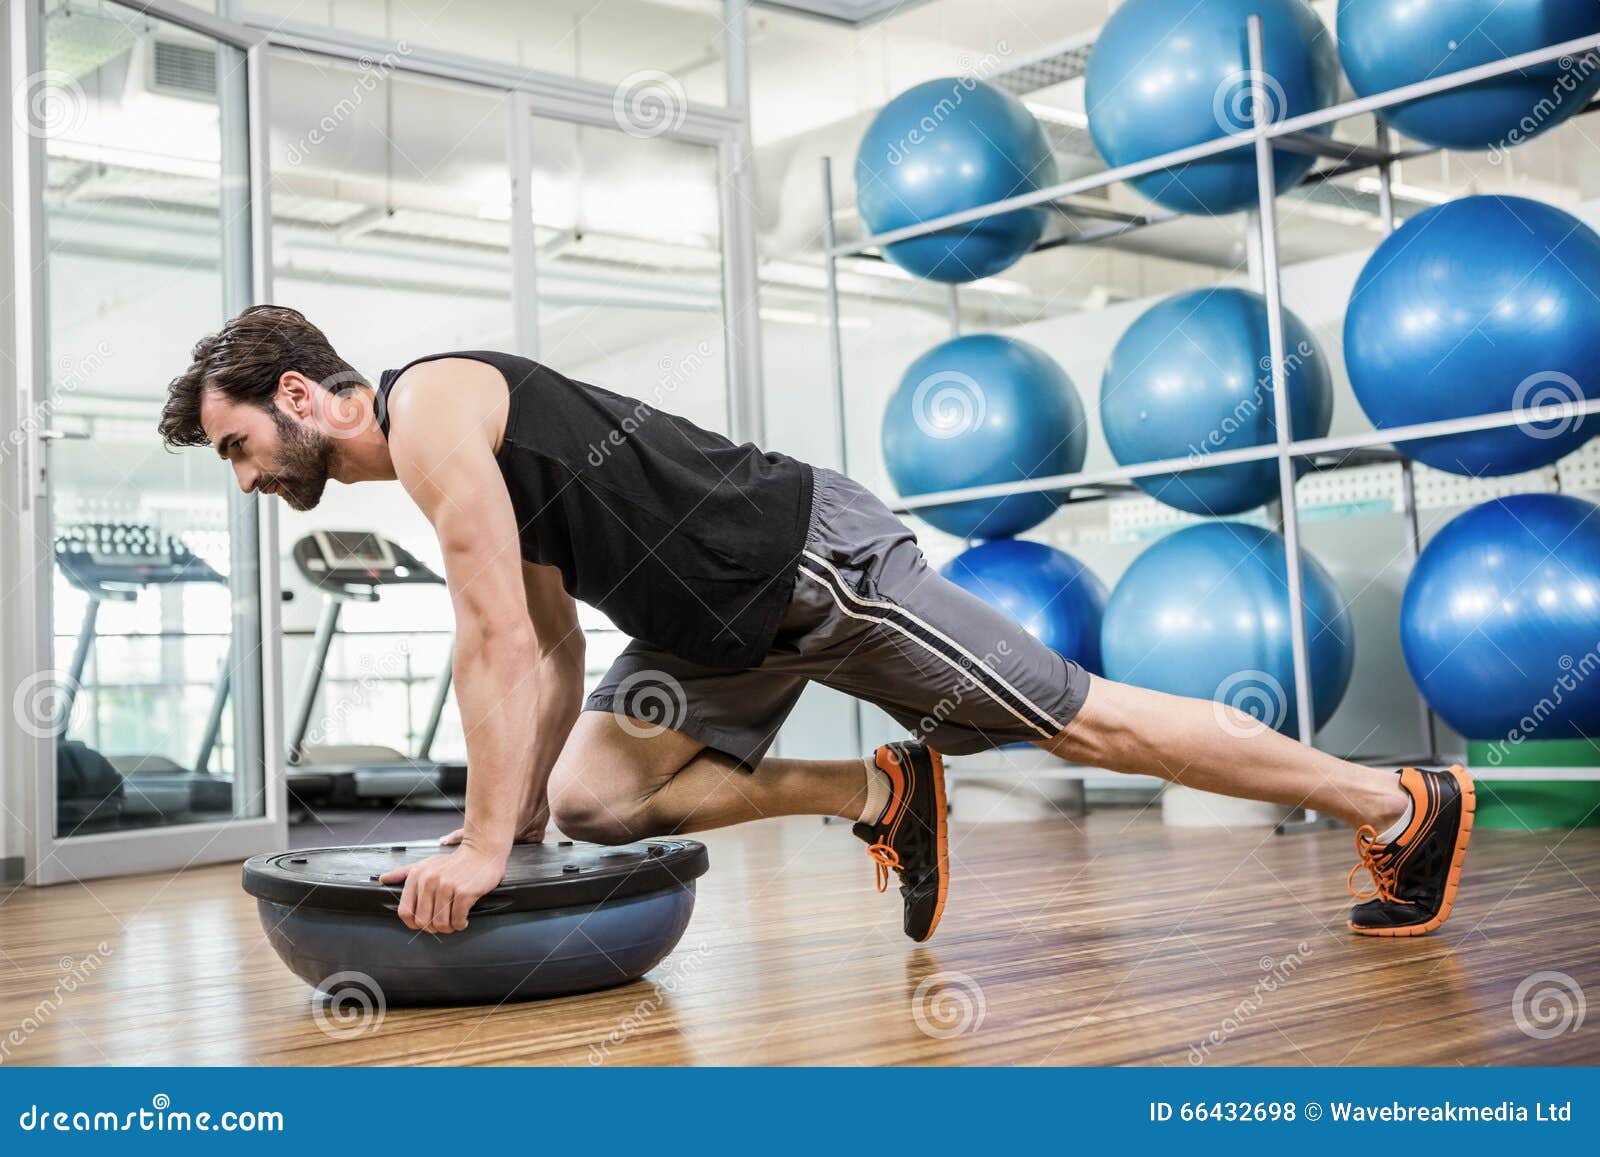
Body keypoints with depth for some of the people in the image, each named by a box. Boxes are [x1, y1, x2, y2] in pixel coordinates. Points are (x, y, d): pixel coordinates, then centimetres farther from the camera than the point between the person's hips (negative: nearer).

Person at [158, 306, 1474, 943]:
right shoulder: (443, 456, 15)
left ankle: (1402, 804, 11)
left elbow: (499, 643, -22)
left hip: (819, 557, -9)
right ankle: (880, 795, 13)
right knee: (590, 796, 4)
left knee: (1086, 722, -3)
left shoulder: (428, 409, -15)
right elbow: (552, 652, 18)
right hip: (729, 620, 9)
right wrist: (518, 819, 15)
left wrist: (485, 845, -19)